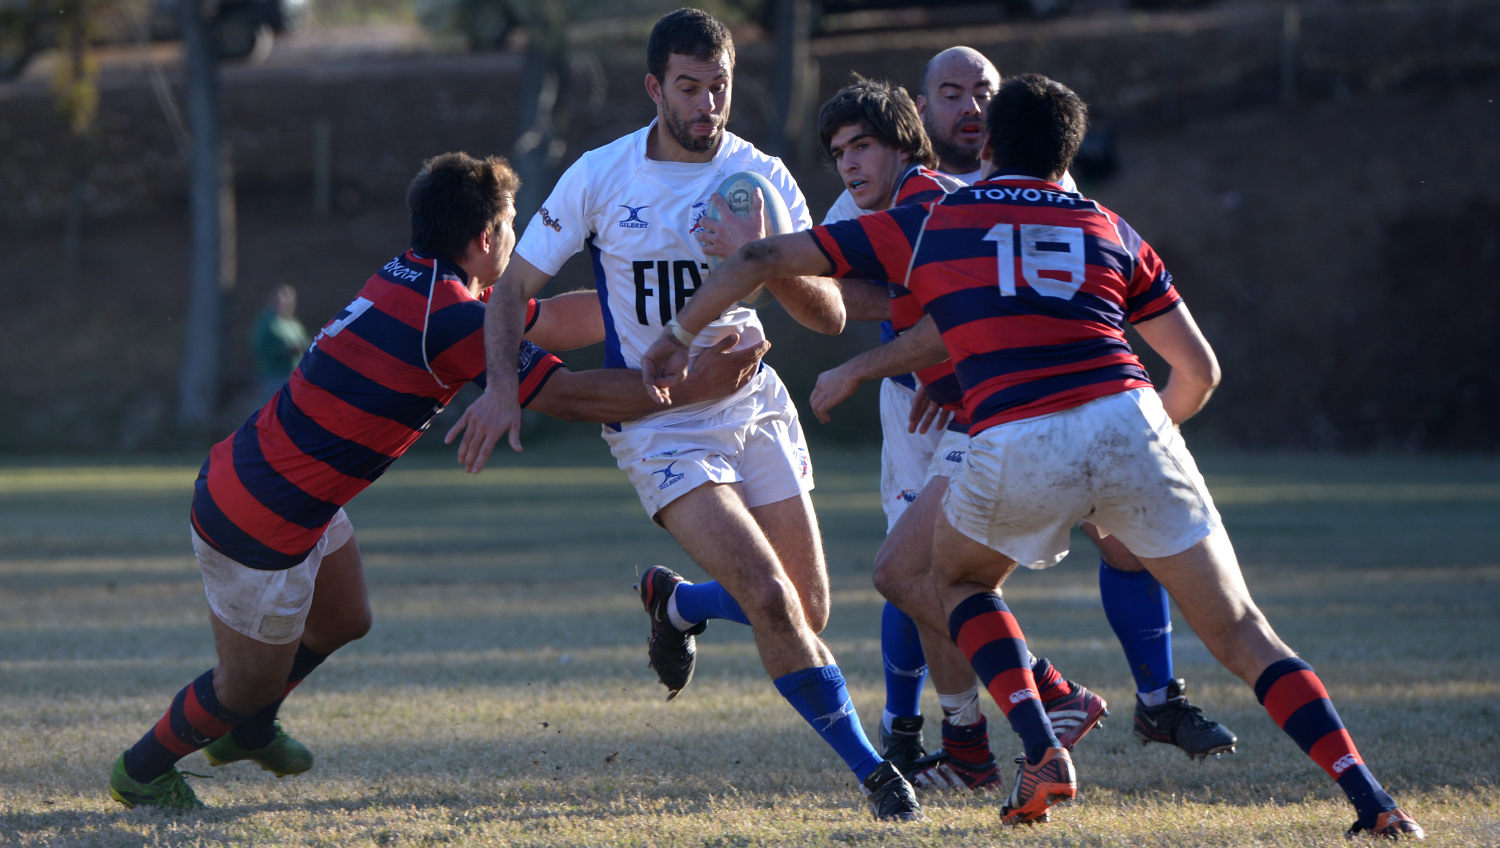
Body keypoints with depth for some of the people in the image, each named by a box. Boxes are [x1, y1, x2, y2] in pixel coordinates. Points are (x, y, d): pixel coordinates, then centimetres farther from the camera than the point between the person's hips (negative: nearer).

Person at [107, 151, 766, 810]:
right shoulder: (453, 321, -24)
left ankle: (245, 731, 50)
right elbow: (570, 397, -20)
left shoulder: (411, 278, 5)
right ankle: (141, 771, 33)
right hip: (260, 526, -10)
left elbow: (547, 320, 15)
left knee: (342, 622, 29)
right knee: (250, 685, 11)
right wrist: (696, 386, -15)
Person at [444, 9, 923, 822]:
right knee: (770, 600, -19)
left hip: (754, 408, 4)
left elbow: (830, 314, -12)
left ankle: (676, 602, 36)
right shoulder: (600, 177, -10)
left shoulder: (762, 180, -6)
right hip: (658, 426, -3)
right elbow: (517, 284, -1)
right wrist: (502, 383, -16)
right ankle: (869, 768, -5)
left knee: (807, 613, 5)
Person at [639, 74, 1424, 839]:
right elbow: (1199, 371, 27)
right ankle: (1372, 803, -4)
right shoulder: (1110, 231, 25)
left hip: (1015, 446, -1)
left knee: (958, 580, 30)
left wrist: (678, 338, 37)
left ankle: (1042, 753, 10)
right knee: (1241, 635, 9)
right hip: (1127, 424, 1)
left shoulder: (926, 224, 22)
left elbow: (763, 260, 25)